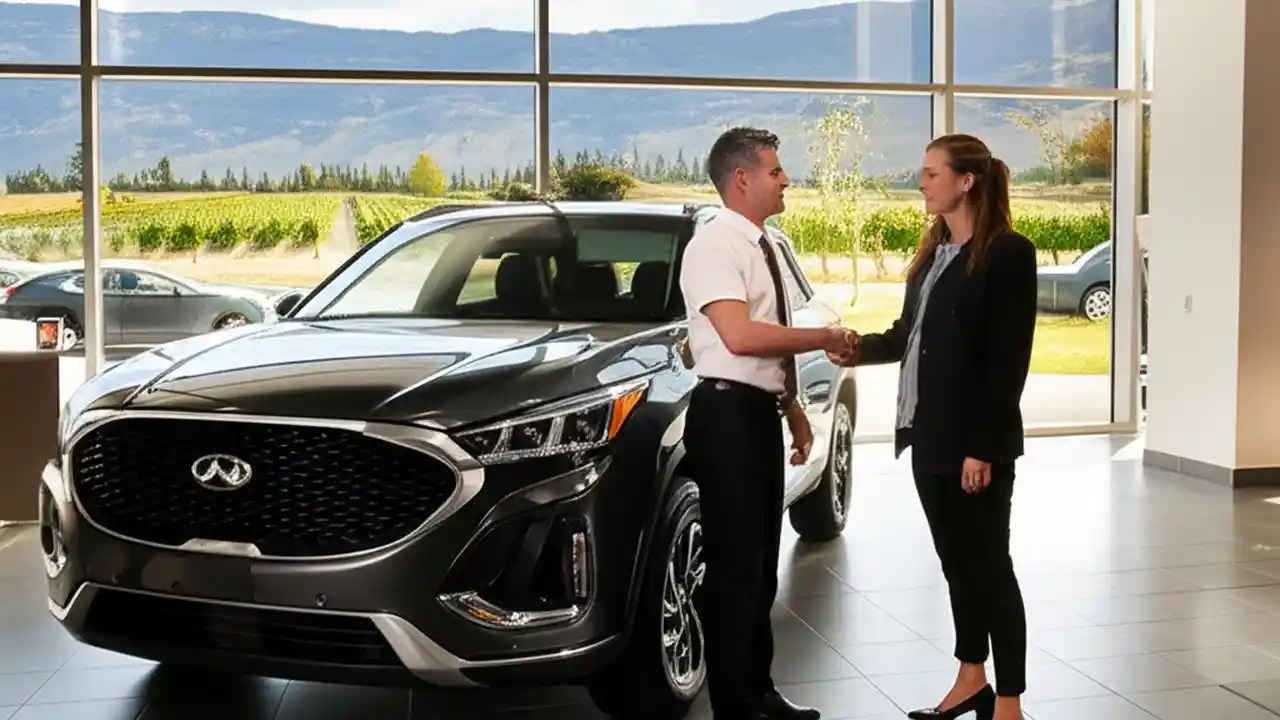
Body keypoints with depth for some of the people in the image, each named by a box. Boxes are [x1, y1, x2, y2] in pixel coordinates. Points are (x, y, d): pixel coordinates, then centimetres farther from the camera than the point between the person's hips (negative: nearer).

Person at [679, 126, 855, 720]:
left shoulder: (763, 246, 13)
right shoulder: (714, 245, -15)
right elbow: (740, 337, -27)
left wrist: (793, 408, 19)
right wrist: (825, 337, -17)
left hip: (762, 413, 9)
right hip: (727, 413, -9)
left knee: (762, 563, 17)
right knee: (733, 566, -3)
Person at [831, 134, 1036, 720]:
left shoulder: (1007, 253, -12)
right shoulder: (933, 251, 12)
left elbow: (1008, 359, -16)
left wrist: (983, 446, -18)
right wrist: (862, 348, -1)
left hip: (975, 441, -7)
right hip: (928, 433, 8)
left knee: (988, 565, 1)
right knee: (955, 561, 16)